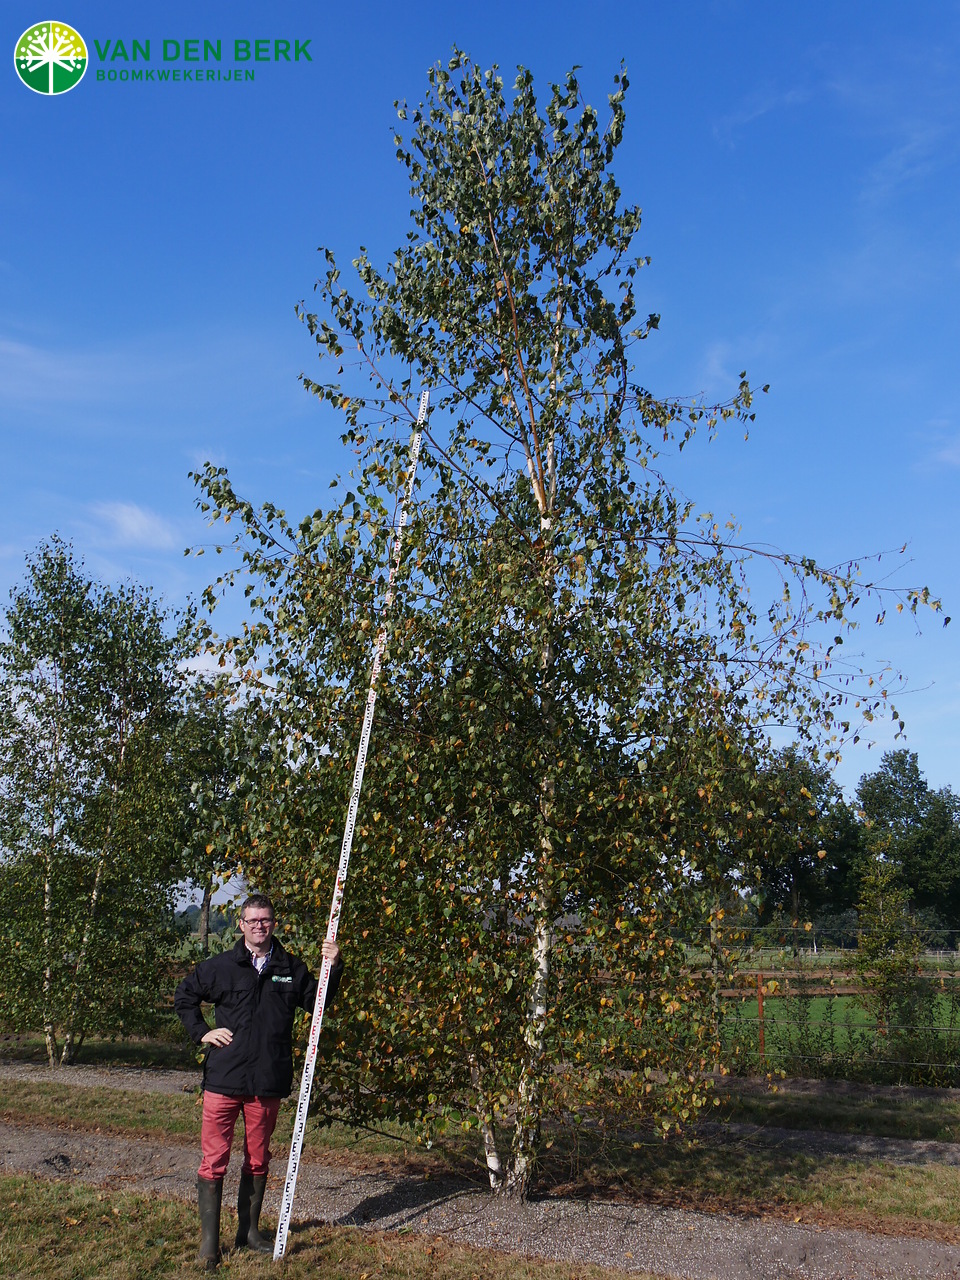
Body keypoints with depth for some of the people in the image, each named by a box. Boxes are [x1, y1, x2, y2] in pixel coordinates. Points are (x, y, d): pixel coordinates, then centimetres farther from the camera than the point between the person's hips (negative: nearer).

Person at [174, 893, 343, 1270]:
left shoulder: (291, 968, 6)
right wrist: (201, 1033, 1)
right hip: (223, 1079, -2)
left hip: (268, 1083, 2)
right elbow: (184, 996, 11)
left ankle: (249, 1231, 30)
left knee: (258, 1160, 14)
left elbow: (318, 1002, 13)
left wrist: (333, 968, -1)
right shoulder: (220, 966, 1)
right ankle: (209, 1240, 14)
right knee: (214, 1159, 1)